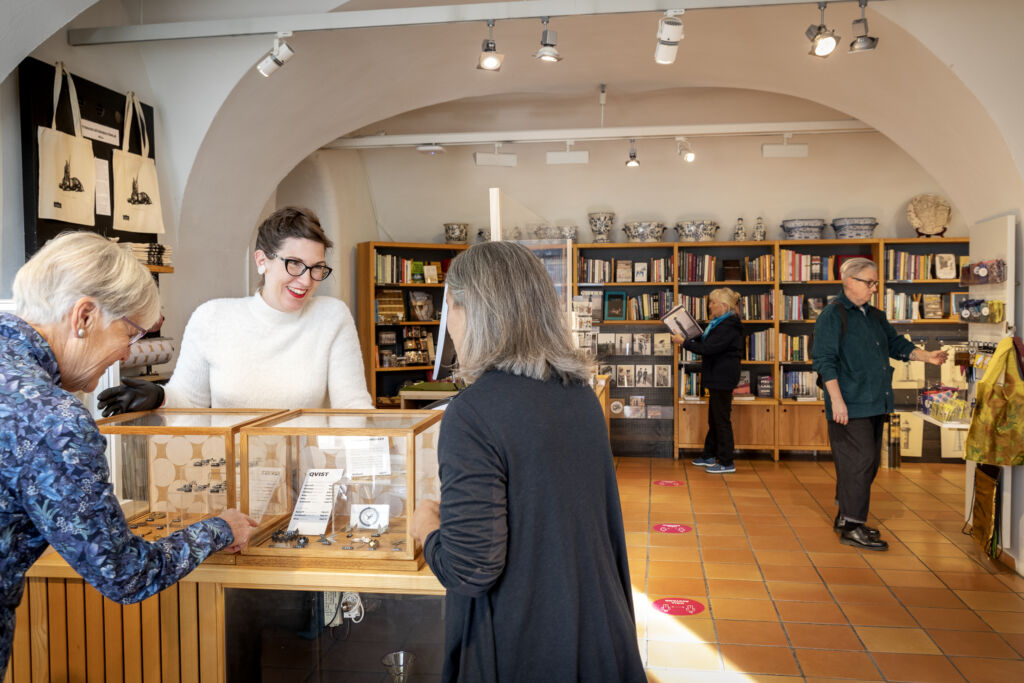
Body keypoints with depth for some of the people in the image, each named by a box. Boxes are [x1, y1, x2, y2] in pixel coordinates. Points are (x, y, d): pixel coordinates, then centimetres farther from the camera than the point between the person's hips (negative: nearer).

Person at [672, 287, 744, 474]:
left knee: (722, 418, -4)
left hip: (723, 378, -11)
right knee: (714, 417, 17)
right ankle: (709, 456, 27)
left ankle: (726, 462, 3)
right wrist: (687, 339, 9)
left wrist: (684, 342, -19)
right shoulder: (720, 322, 14)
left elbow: (708, 348, -26)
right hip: (717, 377, 11)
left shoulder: (729, 326, -20)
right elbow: (705, 341, 22)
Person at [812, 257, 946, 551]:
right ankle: (852, 527, -3)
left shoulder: (875, 316, 18)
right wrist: (836, 399, -21)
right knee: (858, 462, -10)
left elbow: (897, 345, 23)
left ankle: (846, 516, 24)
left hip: (875, 404, 9)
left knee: (868, 462, 13)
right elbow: (824, 360, -15)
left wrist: (927, 356, 5)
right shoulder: (833, 315, -9)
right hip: (850, 406, -9)